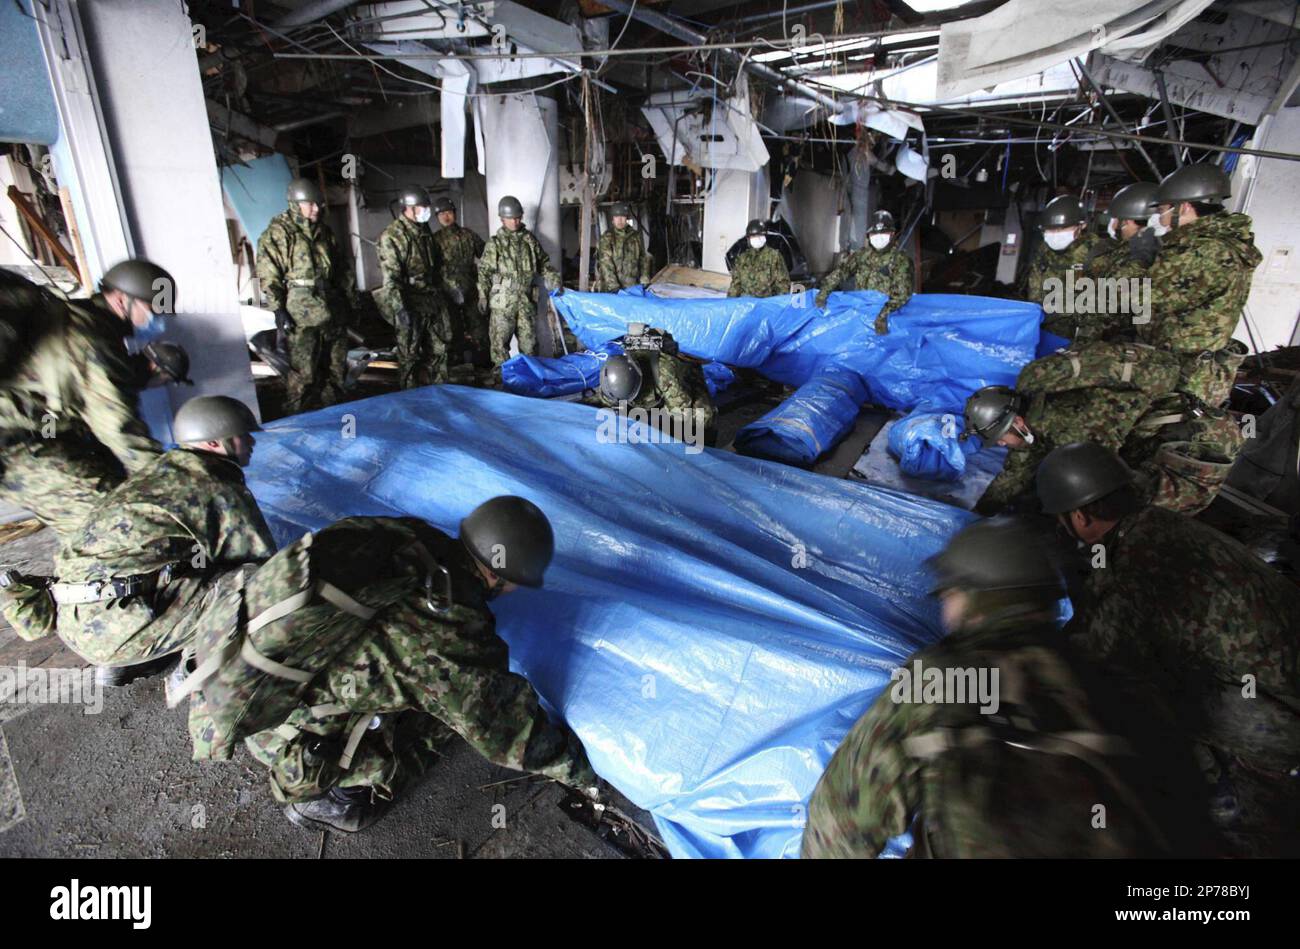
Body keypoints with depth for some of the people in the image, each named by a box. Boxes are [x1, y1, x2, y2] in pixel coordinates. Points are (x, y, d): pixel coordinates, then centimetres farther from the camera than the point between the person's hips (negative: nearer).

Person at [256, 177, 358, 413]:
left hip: (333, 312, 7)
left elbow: (343, 270, 22)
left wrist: (350, 302, 17)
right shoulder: (277, 233, -4)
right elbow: (269, 277, -9)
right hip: (302, 317, -7)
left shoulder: (324, 232, 16)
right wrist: (279, 313, -15)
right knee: (303, 377, -6)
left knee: (335, 372, 12)